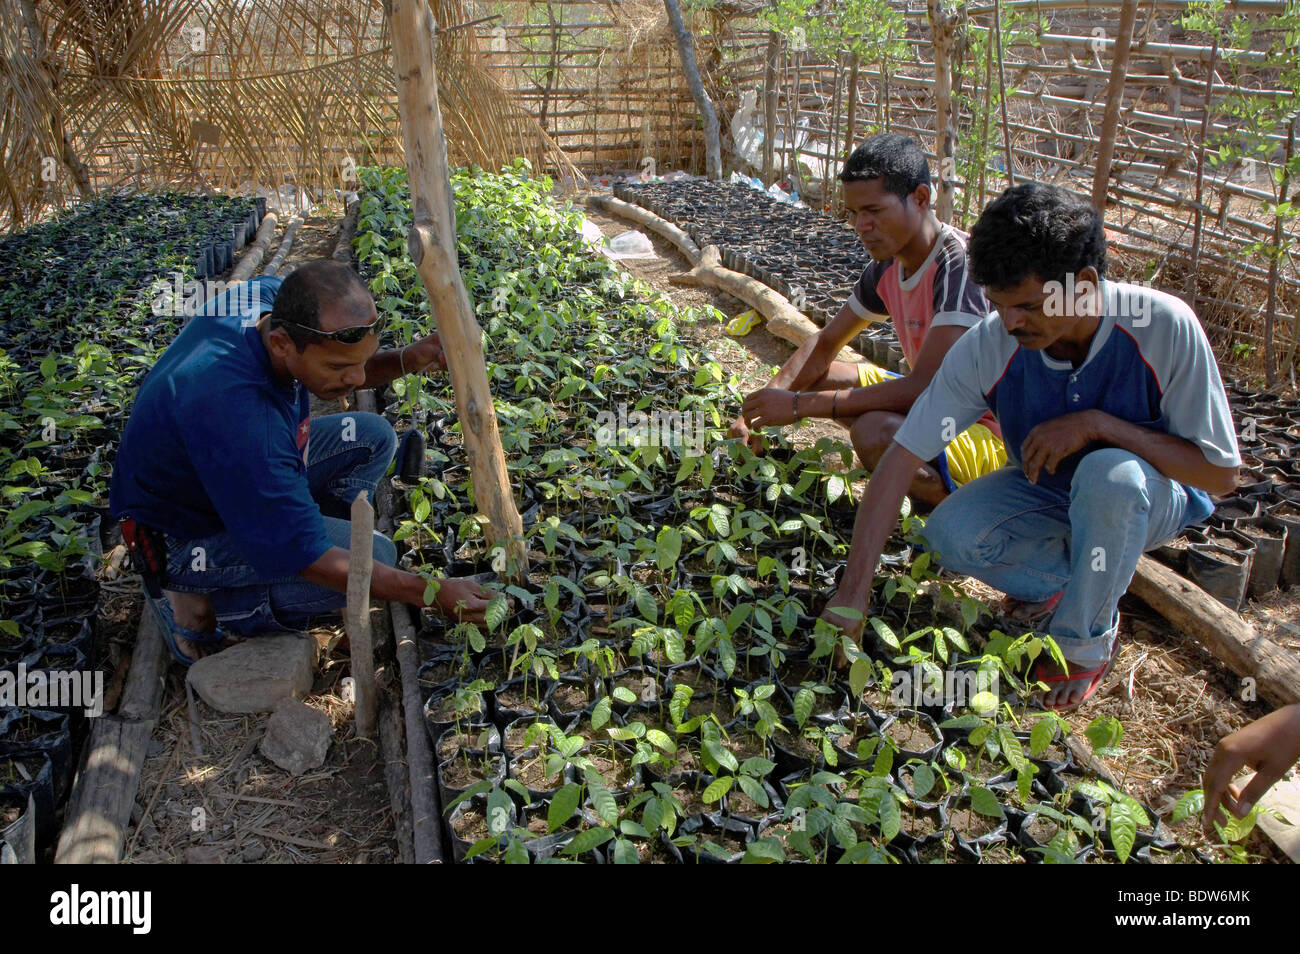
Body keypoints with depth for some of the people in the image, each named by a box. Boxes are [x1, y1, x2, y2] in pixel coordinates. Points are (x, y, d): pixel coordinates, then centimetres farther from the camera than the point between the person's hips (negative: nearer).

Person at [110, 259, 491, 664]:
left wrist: (406, 360, -18)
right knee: (372, 556, -22)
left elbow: (355, 368, 4)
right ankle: (205, 602, -5)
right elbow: (306, 560, -33)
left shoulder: (273, 297, -19)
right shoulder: (234, 410, -41)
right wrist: (435, 594, -30)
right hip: (190, 534, -8)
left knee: (372, 437, 1)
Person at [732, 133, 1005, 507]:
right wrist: (760, 409, -5)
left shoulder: (961, 267, -25)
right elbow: (825, 343, 10)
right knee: (815, 375, 7)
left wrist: (798, 405, -30)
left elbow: (921, 388, -32)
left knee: (874, 432, -36)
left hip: (991, 434, -9)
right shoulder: (887, 268, 1)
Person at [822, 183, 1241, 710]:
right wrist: (852, 596, -29)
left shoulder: (1162, 326, -29)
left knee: (1109, 472, -37)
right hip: (1046, 492, 2)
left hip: (1153, 495, -2)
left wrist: (1099, 424, -34)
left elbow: (1221, 473, -21)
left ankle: (1086, 641, -11)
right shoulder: (988, 345, -24)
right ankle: (1074, 581, 4)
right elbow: (901, 458, -25)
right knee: (949, 534, -26)